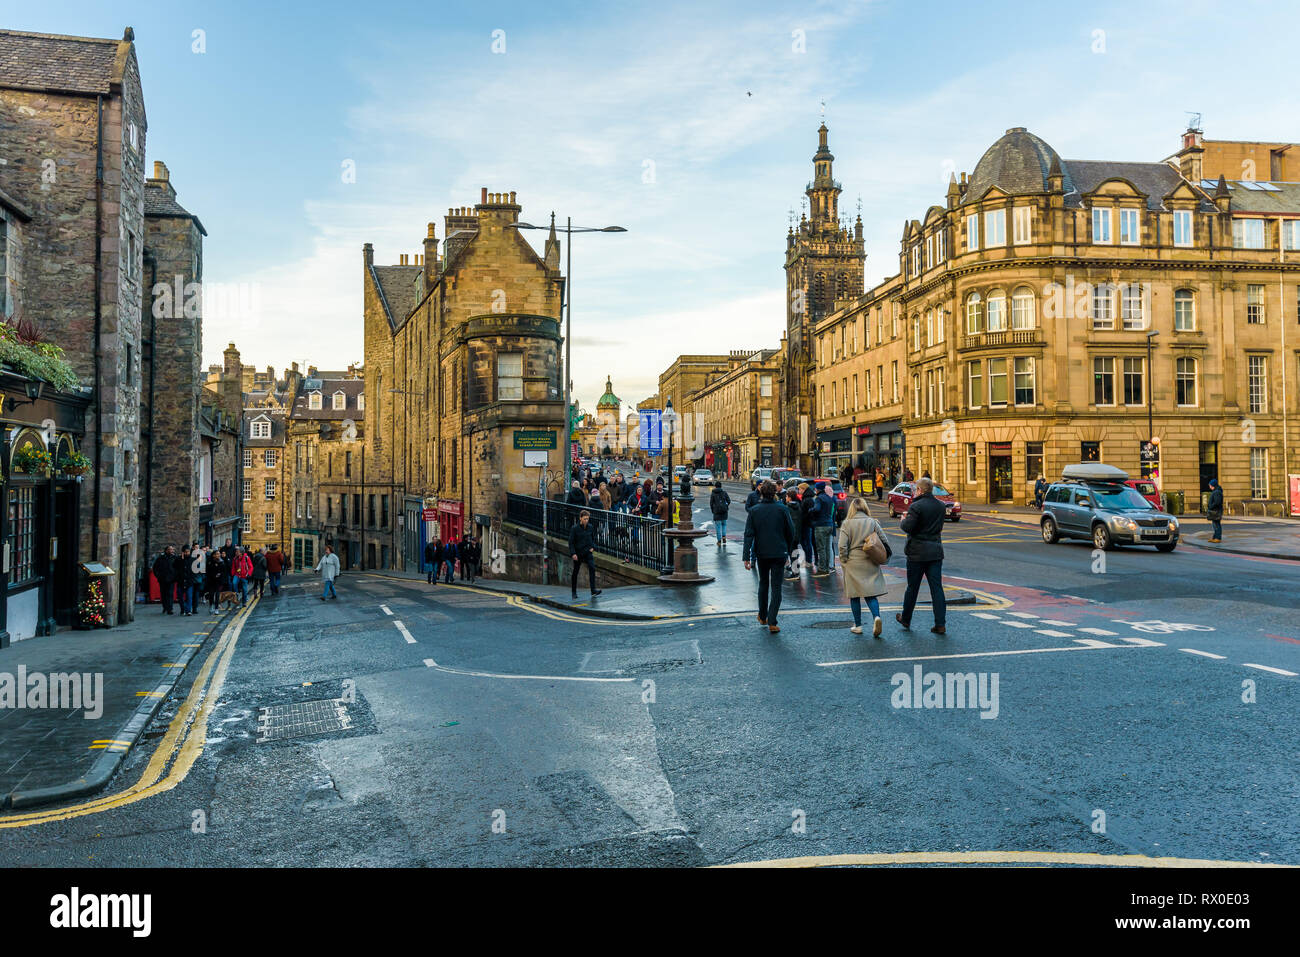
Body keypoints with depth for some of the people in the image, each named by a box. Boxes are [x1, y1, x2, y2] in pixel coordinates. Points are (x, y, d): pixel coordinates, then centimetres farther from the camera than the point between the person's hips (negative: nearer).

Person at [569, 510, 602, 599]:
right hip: (578, 553, -2)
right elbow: (571, 542, -9)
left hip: (588, 552, 2)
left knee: (592, 568, -16)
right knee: (575, 572, 7)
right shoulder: (574, 528, -10)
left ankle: (593, 590, -20)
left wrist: (593, 547, 2)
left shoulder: (590, 527, 1)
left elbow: (593, 538, 17)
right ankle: (574, 592, 22)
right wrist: (573, 553, -17)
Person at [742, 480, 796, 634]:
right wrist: (787, 550, 15)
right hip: (779, 553, -2)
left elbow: (749, 535, -8)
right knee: (776, 587, 2)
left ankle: (762, 617, 31)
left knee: (763, 584, 21)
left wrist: (746, 557, -7)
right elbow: (791, 532, -1)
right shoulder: (782, 510, -8)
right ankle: (772, 623, -5)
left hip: (761, 553, 2)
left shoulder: (754, 511, -5)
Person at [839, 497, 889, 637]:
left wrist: (844, 561, 1)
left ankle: (858, 625, 12)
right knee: (871, 593, 7)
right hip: (870, 563, 2)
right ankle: (876, 617, -17)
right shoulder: (873, 522, 1)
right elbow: (884, 540, 1)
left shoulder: (847, 523, -6)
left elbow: (842, 546, -11)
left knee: (854, 595, 8)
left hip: (853, 564, -2)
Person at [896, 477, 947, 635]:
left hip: (917, 552, -5)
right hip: (936, 551, 5)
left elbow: (907, 527, -20)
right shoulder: (940, 506, 7)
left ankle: (906, 619, 24)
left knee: (912, 587, 9)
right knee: (937, 587, 3)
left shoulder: (916, 506, -15)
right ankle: (940, 624, -1)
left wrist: (903, 520, 2)